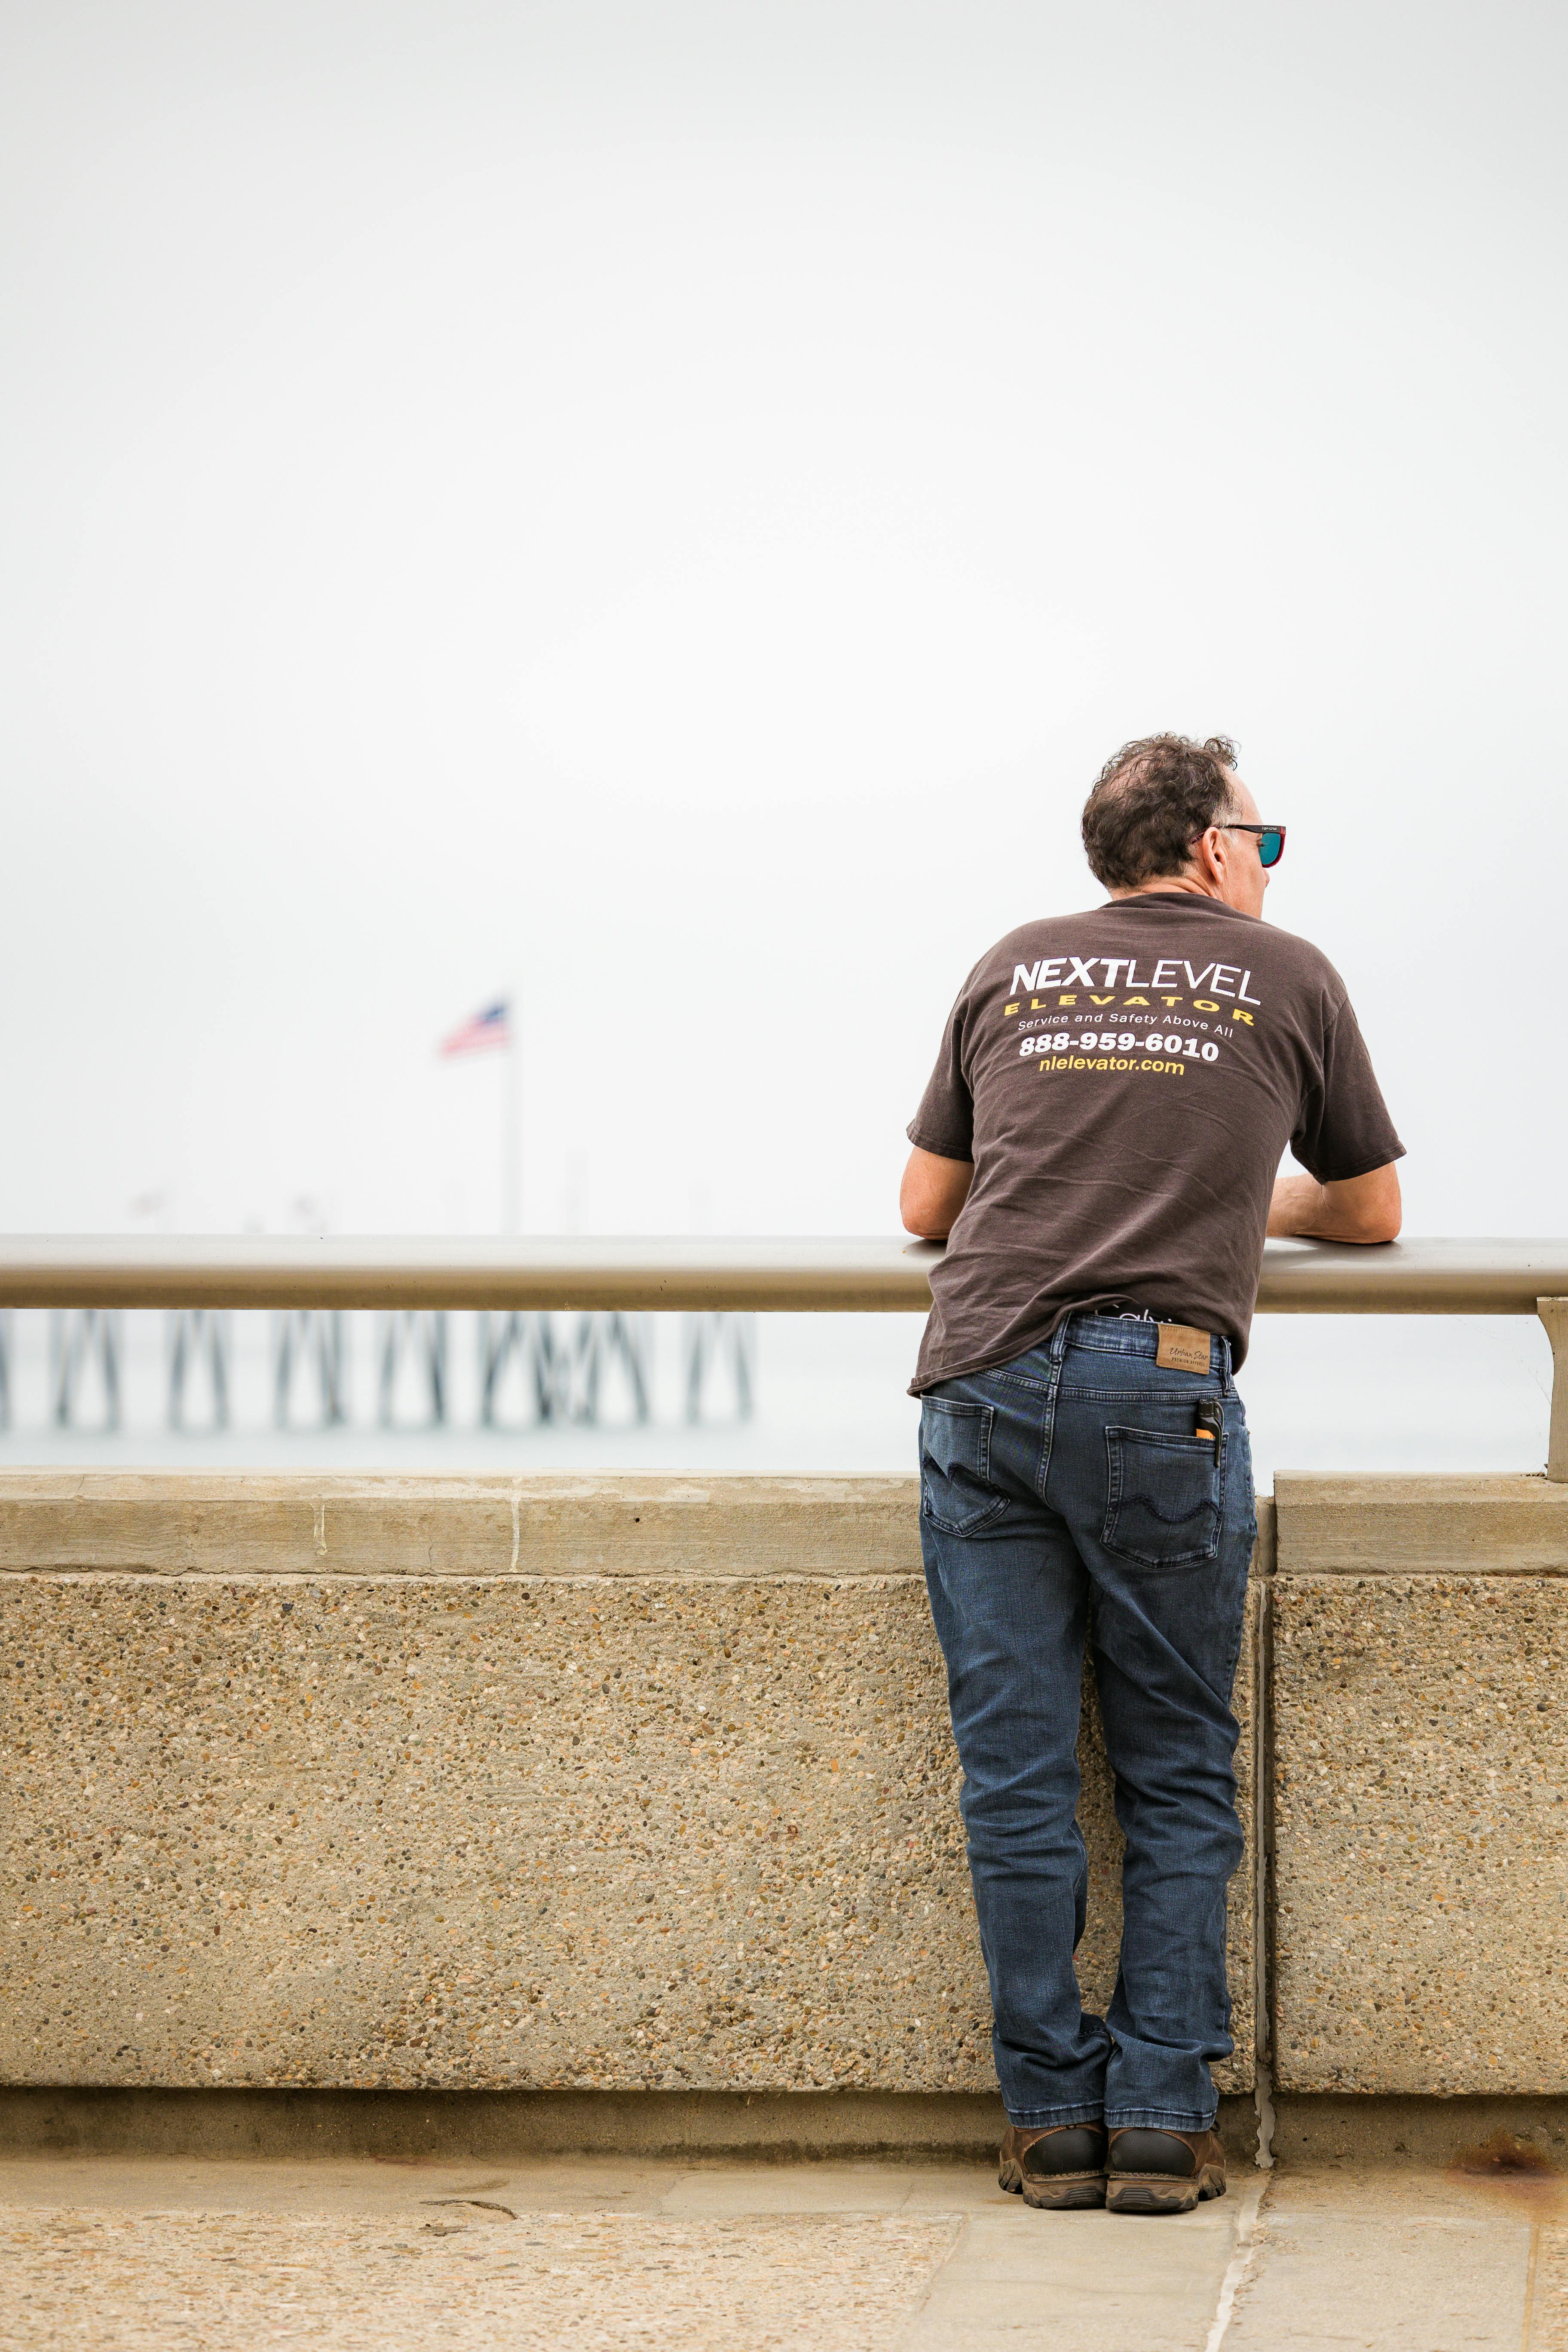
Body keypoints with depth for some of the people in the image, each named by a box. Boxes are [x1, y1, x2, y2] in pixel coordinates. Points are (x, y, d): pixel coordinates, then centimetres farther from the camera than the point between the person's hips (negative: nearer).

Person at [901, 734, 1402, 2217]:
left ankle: (1052, 2120, 6)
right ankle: (1162, 2123, 3)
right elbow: (1372, 1214, 26)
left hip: (983, 1381, 2)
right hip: (1161, 1390, -2)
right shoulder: (1287, 978, 15)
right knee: (1177, 1775, 6)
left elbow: (925, 1206, 26)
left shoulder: (1012, 971, 20)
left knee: (1016, 1775, 5)